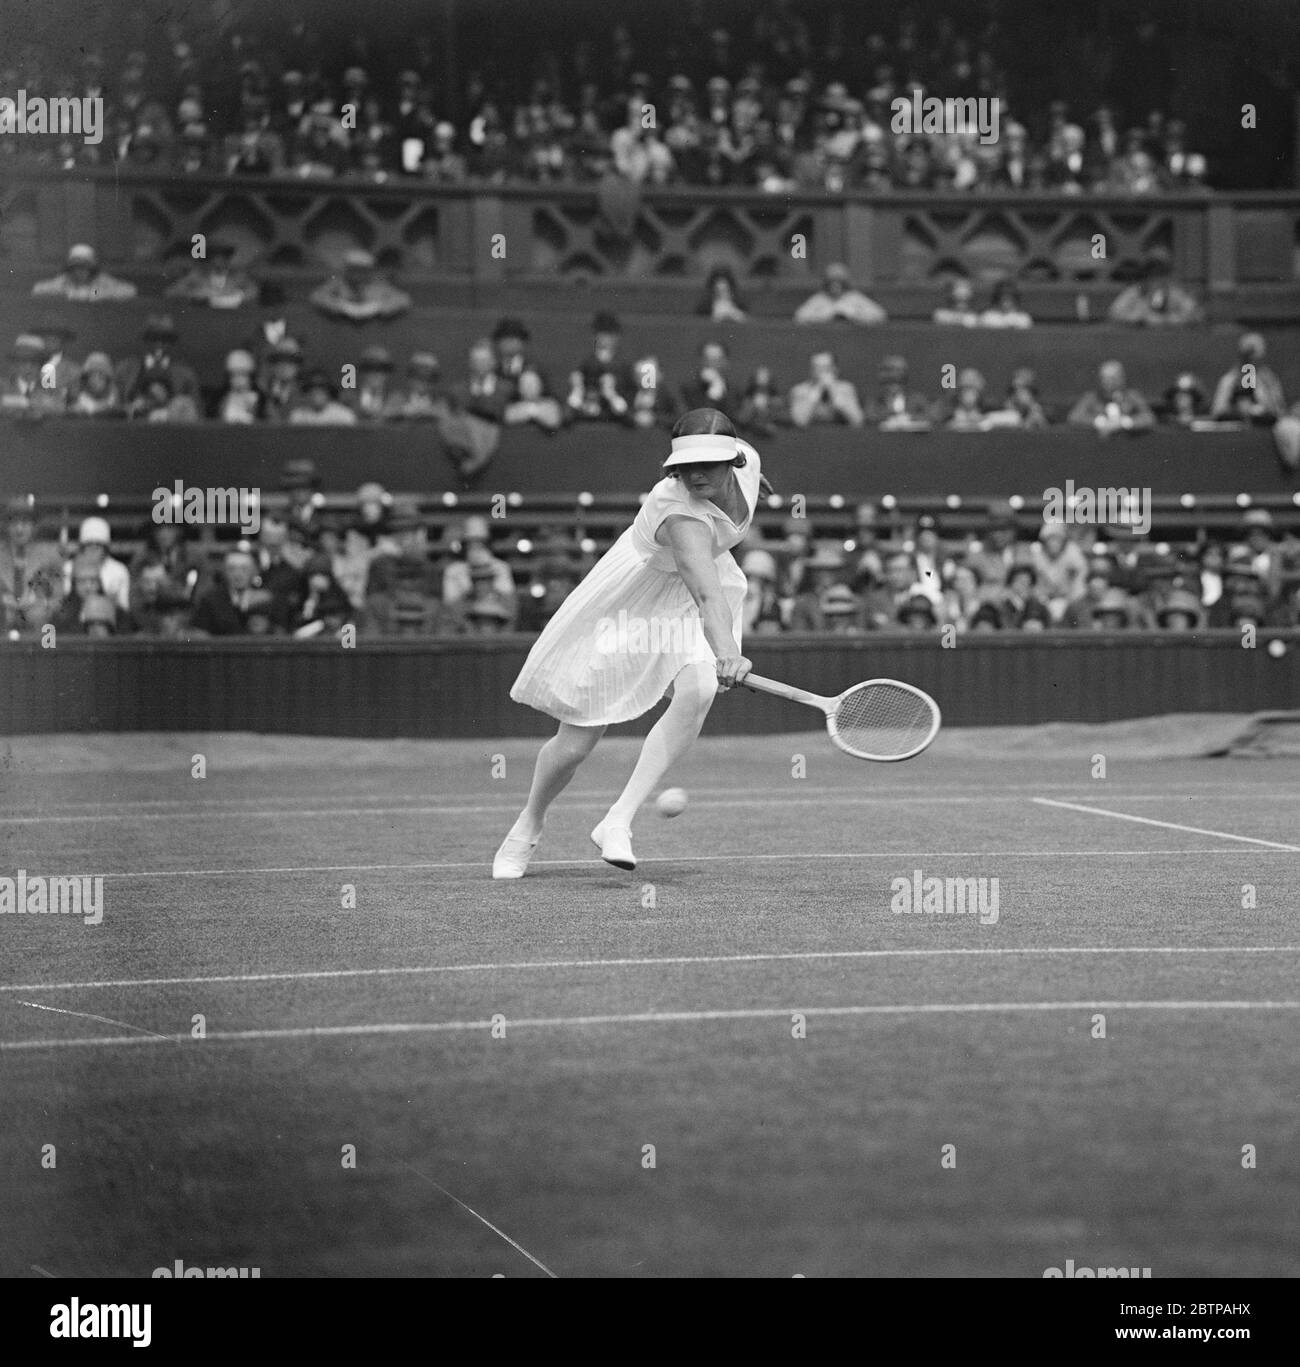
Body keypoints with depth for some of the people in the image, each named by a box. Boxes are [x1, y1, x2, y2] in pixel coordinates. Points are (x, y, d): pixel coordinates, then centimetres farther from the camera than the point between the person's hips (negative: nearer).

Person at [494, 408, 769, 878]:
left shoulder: (746, 459, -18)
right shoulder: (682, 516, -40)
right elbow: (707, 594, -56)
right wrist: (725, 650, -72)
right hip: (628, 605, -6)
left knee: (698, 691, -27)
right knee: (574, 746, 2)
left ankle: (617, 822, -23)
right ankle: (528, 826, 35)